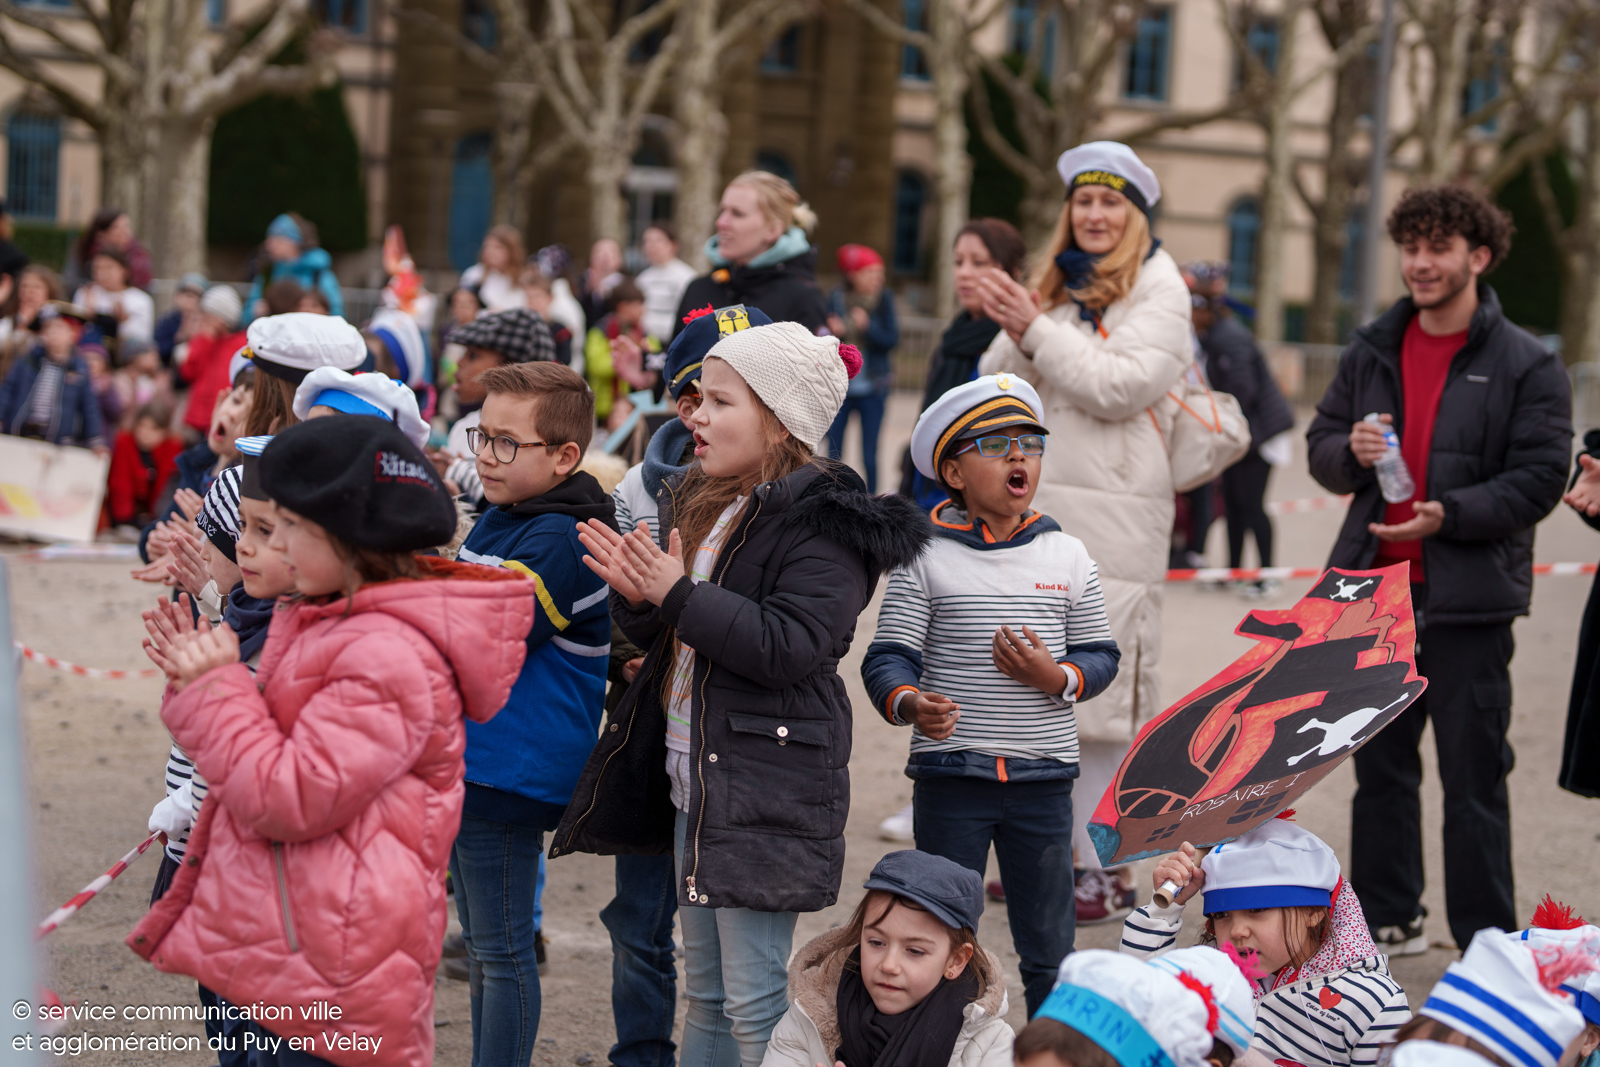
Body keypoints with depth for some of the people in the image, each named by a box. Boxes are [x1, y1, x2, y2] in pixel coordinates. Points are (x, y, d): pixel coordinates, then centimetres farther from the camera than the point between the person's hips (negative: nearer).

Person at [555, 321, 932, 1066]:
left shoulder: (823, 523, -14)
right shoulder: (701, 503, 14)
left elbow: (789, 645, -25)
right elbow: (669, 639, 20)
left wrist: (680, 593, -22)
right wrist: (637, 597, -2)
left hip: (766, 793, -9)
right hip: (692, 781, 9)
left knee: (754, 1006, -6)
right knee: (705, 995, 17)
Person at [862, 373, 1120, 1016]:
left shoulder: (1067, 557, 5)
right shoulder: (925, 558, -3)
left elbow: (1099, 655, 8)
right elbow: (888, 656, -6)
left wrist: (1055, 678, -13)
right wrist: (909, 704, -27)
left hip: (1042, 776, 2)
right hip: (949, 776, -2)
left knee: (1049, 947, 10)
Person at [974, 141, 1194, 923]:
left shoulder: (1158, 289, -1)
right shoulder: (1058, 285, 17)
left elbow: (1121, 385, -14)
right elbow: (1000, 388, 14)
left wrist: (1036, 329, -14)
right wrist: (1010, 330, -5)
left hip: (1111, 514, -7)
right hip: (1035, 506, 7)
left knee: (1100, 687, -8)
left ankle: (1105, 871, -4)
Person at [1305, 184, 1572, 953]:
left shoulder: (1527, 365, -4)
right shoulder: (1371, 351, 12)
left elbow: (1541, 479, -9)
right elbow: (1320, 443, 16)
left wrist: (1448, 513, -21)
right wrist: (1351, 451, -7)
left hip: (1468, 599, -5)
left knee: (1473, 778, -1)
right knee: (1380, 765, 13)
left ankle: (1486, 944, 8)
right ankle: (1388, 920, 25)